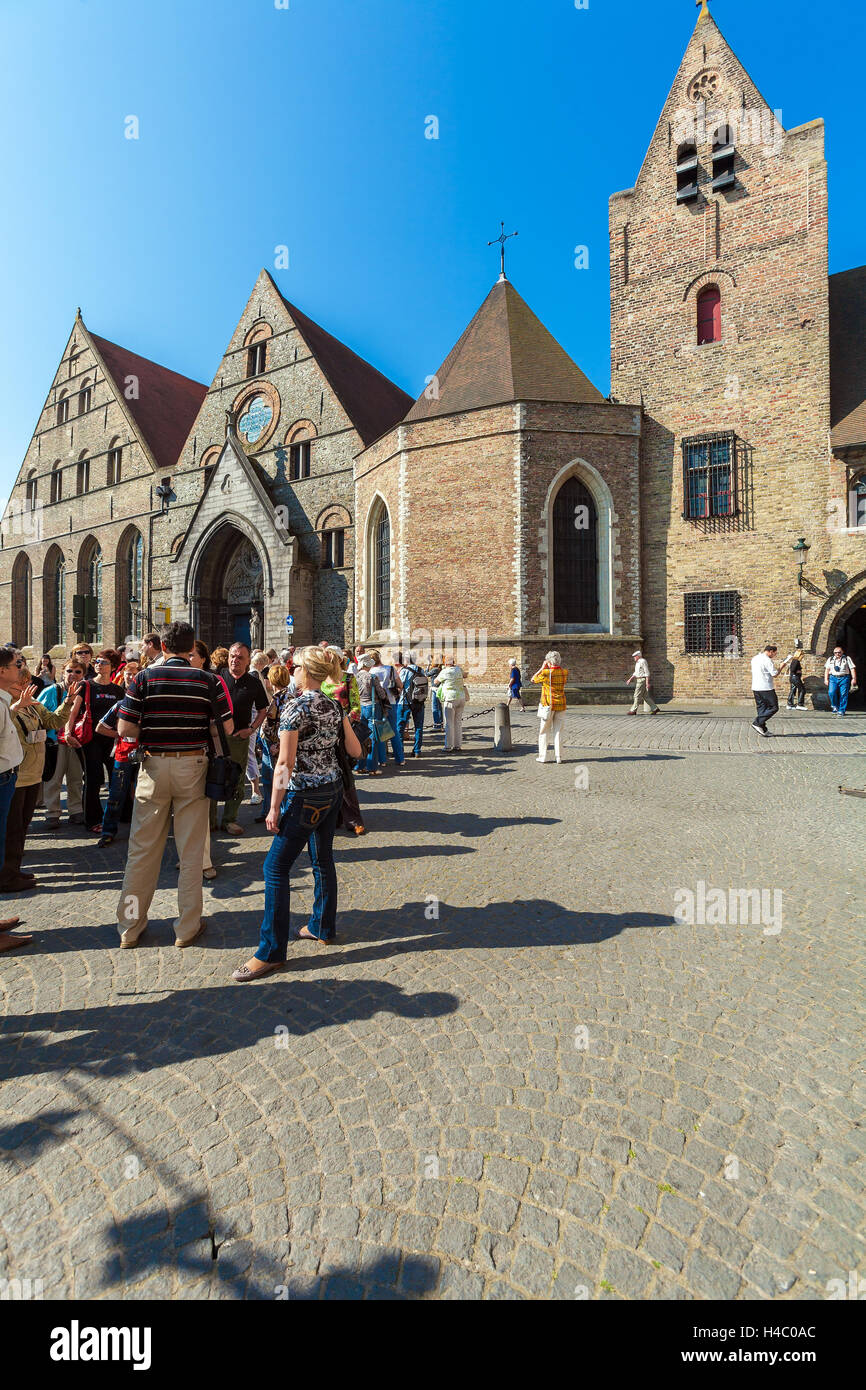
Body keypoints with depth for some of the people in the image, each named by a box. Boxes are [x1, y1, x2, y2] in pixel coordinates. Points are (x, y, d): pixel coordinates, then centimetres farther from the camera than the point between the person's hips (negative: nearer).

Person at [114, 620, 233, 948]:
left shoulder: (145, 677, -3)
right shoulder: (208, 680, -3)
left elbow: (125, 728, -8)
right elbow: (228, 727, -5)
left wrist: (151, 734, 11)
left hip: (154, 765, 1)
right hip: (192, 766, 0)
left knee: (142, 849, 12)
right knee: (190, 850, 8)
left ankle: (130, 927, 24)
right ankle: (187, 927, 18)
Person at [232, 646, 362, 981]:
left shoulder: (295, 708, -16)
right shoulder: (334, 707, 4)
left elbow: (285, 764, -18)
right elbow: (355, 751, 9)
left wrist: (274, 808, -13)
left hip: (305, 796, -8)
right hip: (333, 789, 8)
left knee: (276, 867, 1)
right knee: (323, 859, 19)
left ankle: (271, 952, 9)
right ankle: (322, 927, 35)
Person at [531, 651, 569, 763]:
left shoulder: (545, 673, -16)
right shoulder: (565, 673, -2)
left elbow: (533, 680, 0)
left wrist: (542, 668, 1)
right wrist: (559, 666, 12)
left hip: (547, 705, -4)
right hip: (561, 705, 4)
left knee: (544, 732, 7)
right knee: (558, 732, 10)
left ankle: (542, 756, 9)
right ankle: (559, 757, 10)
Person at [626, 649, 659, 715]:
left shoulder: (643, 661, -12)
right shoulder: (637, 663, 18)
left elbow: (647, 672, -16)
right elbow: (635, 673, 25)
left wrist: (647, 683, -20)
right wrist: (630, 679, 17)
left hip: (642, 680, -10)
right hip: (639, 680, 10)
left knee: (637, 696, -7)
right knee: (646, 696, 9)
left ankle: (633, 710, -4)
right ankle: (654, 708, 12)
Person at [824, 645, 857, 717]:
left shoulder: (847, 659, 8)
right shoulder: (830, 659, 15)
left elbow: (852, 668, 2)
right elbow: (827, 669, 14)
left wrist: (854, 678, -6)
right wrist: (826, 679, 6)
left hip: (844, 678, -1)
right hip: (833, 678, 1)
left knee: (843, 695, -5)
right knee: (832, 692, -17)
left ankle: (841, 711, 2)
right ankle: (835, 706, 7)